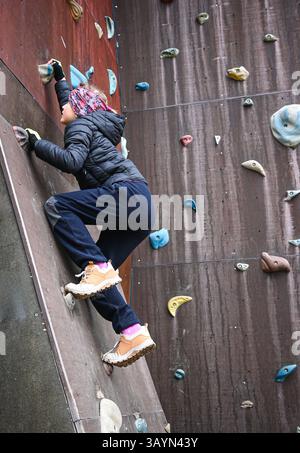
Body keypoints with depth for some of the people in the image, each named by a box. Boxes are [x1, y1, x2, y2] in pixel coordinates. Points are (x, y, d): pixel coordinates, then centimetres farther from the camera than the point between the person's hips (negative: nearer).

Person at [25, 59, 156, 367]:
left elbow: (72, 160, -16)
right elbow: (71, 101, 53)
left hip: (127, 191, -9)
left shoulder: (81, 124, 4)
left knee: (55, 206, -16)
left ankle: (99, 267, -24)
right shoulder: (90, 123, 31)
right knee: (96, 275, 2)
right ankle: (133, 333, -5)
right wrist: (59, 76, 62)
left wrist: (36, 143, -7)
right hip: (136, 203, 9)